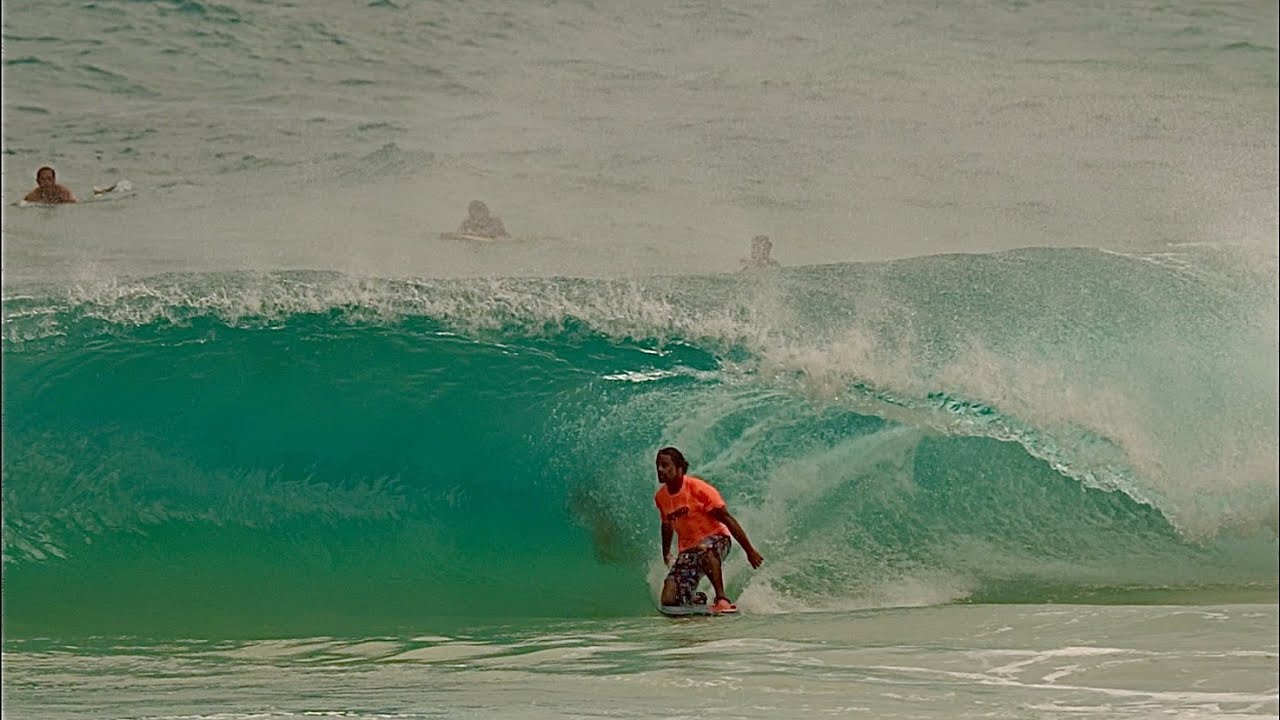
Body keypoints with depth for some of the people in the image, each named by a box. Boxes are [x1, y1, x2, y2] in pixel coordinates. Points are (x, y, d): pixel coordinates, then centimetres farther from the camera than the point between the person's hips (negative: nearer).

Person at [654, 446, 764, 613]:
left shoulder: (697, 488, -17)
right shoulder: (660, 497, 0)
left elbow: (727, 519, -15)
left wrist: (750, 551, -15)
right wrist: (666, 554, 32)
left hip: (715, 540, -6)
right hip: (688, 549, 6)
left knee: (704, 550, -45)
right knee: (669, 601, -11)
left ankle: (722, 599, -35)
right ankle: (697, 599, 23)